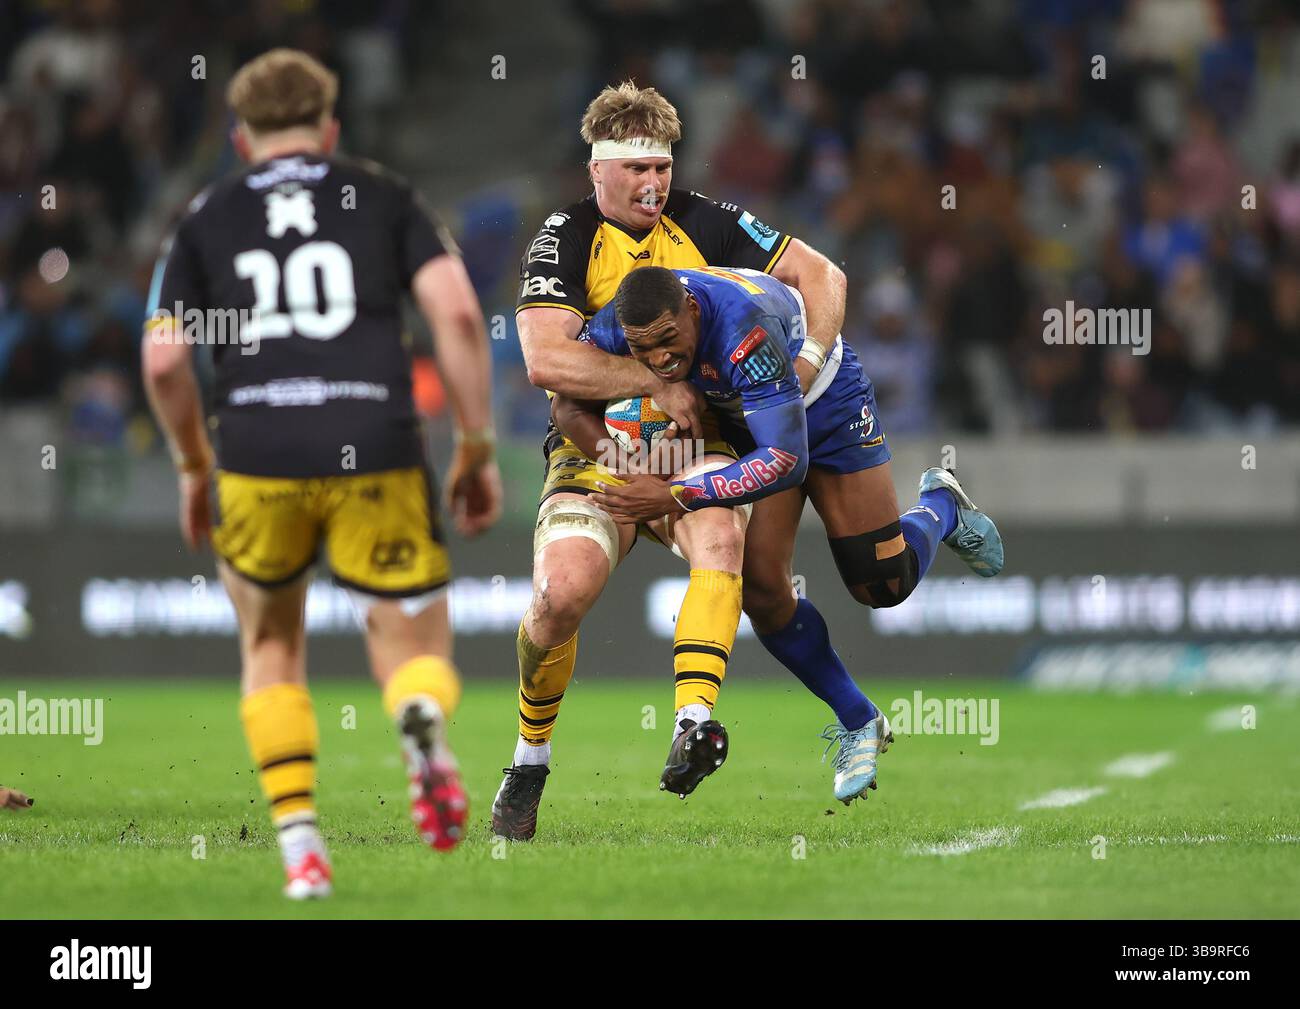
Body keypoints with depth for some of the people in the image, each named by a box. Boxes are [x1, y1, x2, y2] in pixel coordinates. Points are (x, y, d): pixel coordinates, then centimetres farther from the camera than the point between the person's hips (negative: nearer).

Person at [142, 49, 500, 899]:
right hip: (378, 459, -1)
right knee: (417, 655, 10)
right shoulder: (385, 198, 15)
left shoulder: (208, 219, 17)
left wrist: (195, 467, 25)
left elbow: (163, 359, 10)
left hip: (259, 461, 1)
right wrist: (478, 449, 6)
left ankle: (299, 840, 7)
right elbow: (457, 311, 1)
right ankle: (424, 730, -29)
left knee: (272, 646, 24)